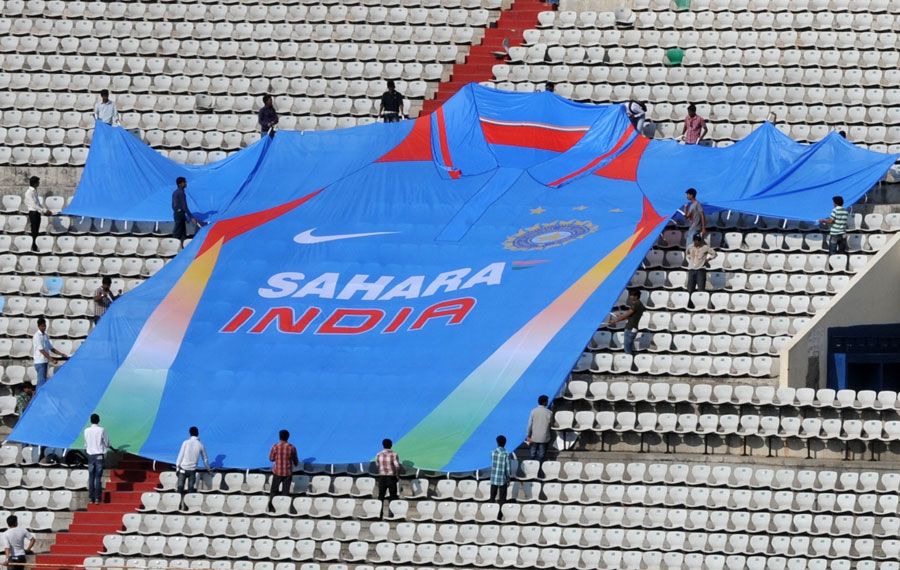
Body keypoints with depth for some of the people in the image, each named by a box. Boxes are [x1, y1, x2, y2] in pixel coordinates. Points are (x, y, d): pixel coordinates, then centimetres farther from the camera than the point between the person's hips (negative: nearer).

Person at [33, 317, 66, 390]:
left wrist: (61, 354, 7)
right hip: (40, 362, -8)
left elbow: (51, 348, 19)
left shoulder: (45, 336, 14)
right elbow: (41, 350, -18)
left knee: (41, 382, 9)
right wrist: (51, 359, -23)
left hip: (45, 362, 8)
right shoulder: (37, 336, -11)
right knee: (42, 382, -13)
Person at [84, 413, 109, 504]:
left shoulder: (86, 431, -1)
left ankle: (91, 498, 5)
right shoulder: (101, 430, -8)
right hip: (99, 455, -2)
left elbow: (86, 443, 9)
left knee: (91, 477, 7)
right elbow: (106, 443, 0)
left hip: (90, 455, 2)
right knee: (98, 478, -2)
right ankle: (97, 498, -5)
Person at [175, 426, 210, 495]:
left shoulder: (186, 442, -7)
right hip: (192, 470, 1)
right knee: (191, 488, 6)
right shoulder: (200, 445, 0)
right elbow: (205, 458, 10)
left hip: (183, 468, -1)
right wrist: (208, 468, 24)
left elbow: (180, 455, -6)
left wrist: (177, 466, 3)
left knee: (180, 487, 4)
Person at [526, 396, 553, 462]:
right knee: (541, 454, 5)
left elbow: (530, 424, -5)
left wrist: (528, 436, 2)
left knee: (532, 453, 12)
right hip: (544, 438, -1)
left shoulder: (534, 411, -7)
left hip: (534, 437, 1)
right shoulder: (549, 413, -9)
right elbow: (551, 425, 1)